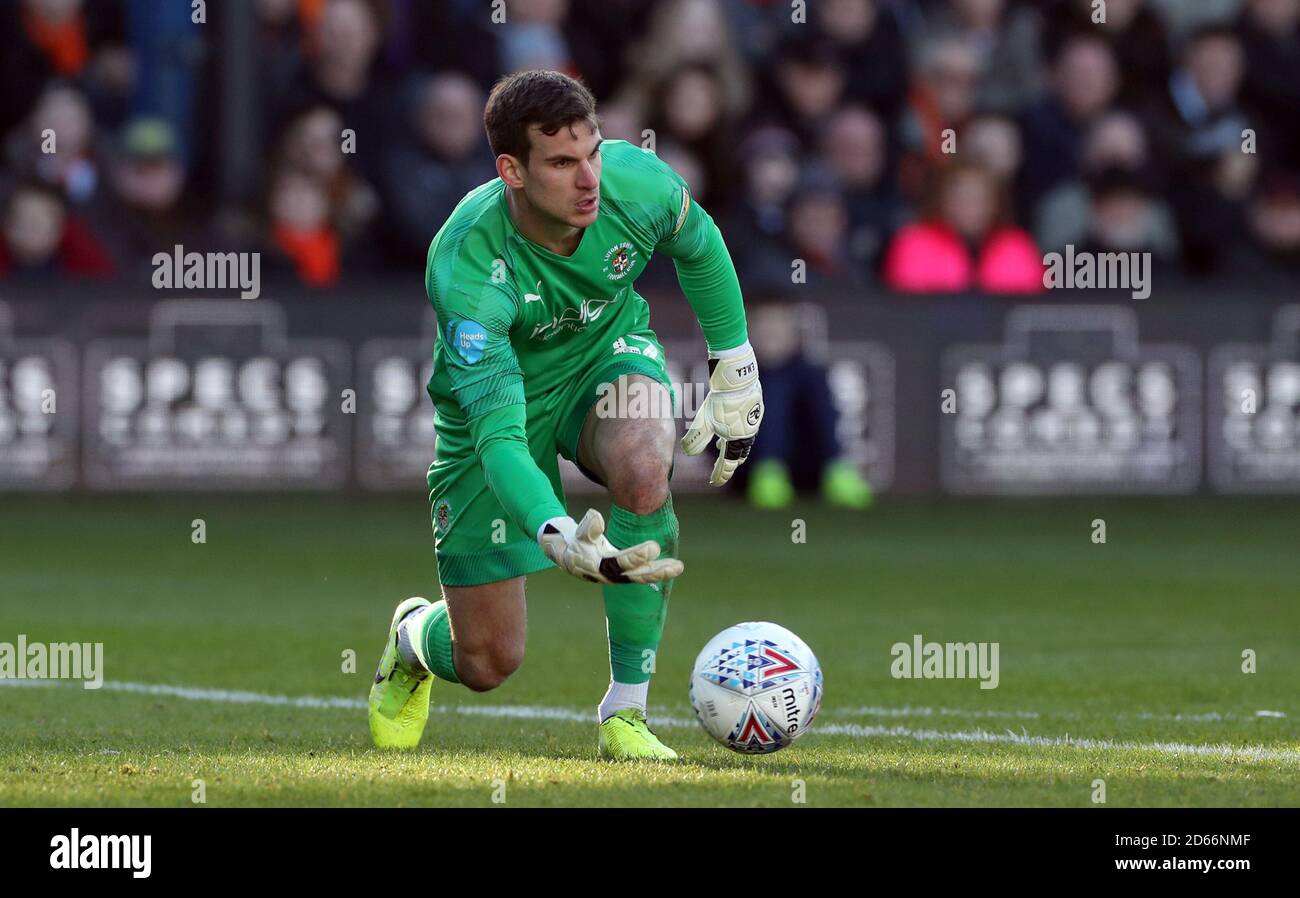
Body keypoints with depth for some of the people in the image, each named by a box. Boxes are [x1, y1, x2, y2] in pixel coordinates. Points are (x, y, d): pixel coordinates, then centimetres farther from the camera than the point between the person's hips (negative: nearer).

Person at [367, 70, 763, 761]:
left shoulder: (633, 180, -27)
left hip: (607, 355, 2)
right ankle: (414, 637, 41)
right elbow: (497, 437, -42)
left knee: (643, 472, -36)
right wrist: (558, 537, -59)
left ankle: (625, 712, -20)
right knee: (486, 664, -1)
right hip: (498, 402, -2)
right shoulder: (465, 268, -38)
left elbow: (698, 246, 0)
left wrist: (734, 370, 5)